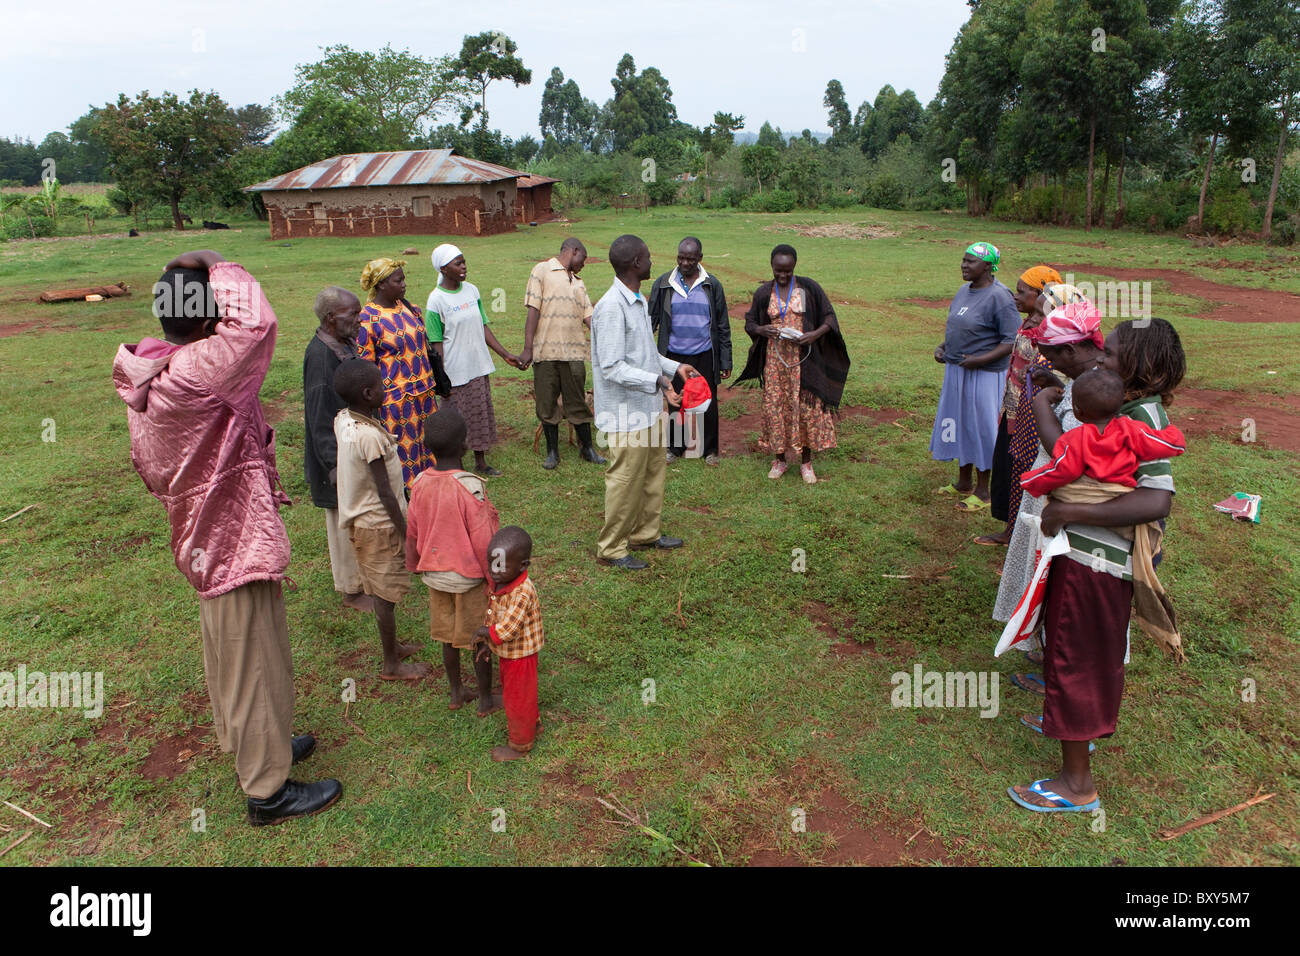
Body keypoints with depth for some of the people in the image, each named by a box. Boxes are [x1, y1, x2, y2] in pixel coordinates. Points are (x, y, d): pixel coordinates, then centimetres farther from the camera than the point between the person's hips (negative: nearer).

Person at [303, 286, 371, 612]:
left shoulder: (347, 344, 3)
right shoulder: (320, 355, -24)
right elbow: (321, 419, -25)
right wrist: (337, 466, -26)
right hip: (340, 455, -9)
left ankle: (364, 575, 39)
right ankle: (351, 590, 21)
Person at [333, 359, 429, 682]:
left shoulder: (343, 420, -2)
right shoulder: (370, 436, -28)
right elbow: (385, 492, -24)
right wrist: (406, 532, -15)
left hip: (360, 519, 9)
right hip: (379, 524, -9)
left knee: (381, 590, 22)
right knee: (386, 594, 5)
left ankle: (392, 646, 39)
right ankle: (391, 665, 19)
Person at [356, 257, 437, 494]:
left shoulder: (408, 308, 6)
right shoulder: (367, 320, -14)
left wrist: (436, 380, 18)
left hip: (423, 392, 7)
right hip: (395, 398, -7)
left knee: (426, 443, 15)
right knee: (401, 450, 3)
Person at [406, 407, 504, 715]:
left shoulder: (420, 484, -8)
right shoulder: (470, 486, -24)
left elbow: (412, 532, 4)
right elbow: (483, 540, -19)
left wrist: (414, 565, 20)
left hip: (436, 576, 5)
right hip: (470, 576, -5)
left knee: (448, 635, 20)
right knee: (479, 639, 11)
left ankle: (456, 693, 36)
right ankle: (486, 700, 25)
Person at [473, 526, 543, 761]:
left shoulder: (522, 593, -35)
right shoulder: (499, 584, -6)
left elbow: (505, 630, -35)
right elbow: (492, 615, 7)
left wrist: (482, 633, -19)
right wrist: (486, 644, 2)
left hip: (520, 656, -9)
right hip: (507, 653, 9)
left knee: (518, 698, 11)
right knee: (510, 690, 28)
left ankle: (519, 744, 32)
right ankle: (532, 724, 51)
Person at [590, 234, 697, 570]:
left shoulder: (639, 301, 11)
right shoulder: (611, 308, -21)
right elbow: (612, 368, -24)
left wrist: (674, 366, 9)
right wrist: (657, 381, -29)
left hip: (648, 407, 10)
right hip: (627, 413, -10)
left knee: (654, 472, 19)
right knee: (625, 480, 0)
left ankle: (645, 533, 35)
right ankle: (611, 548, 15)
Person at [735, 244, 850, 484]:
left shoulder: (808, 288, -2)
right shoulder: (764, 293, 4)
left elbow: (830, 318, 2)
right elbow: (749, 323, 11)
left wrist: (815, 334, -17)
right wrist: (761, 330, -12)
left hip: (803, 359, -2)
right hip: (775, 359, 2)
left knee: (807, 406, -1)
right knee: (775, 407, 4)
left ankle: (806, 462, 15)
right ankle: (779, 459, 21)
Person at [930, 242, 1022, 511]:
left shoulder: (999, 296, -16)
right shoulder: (964, 291, 9)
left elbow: (1013, 341, -18)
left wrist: (980, 360, -25)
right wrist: (943, 347, 5)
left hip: (983, 375, -8)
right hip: (955, 370, 8)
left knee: (981, 427, 1)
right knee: (960, 424, 17)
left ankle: (982, 491, 15)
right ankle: (963, 483, 33)